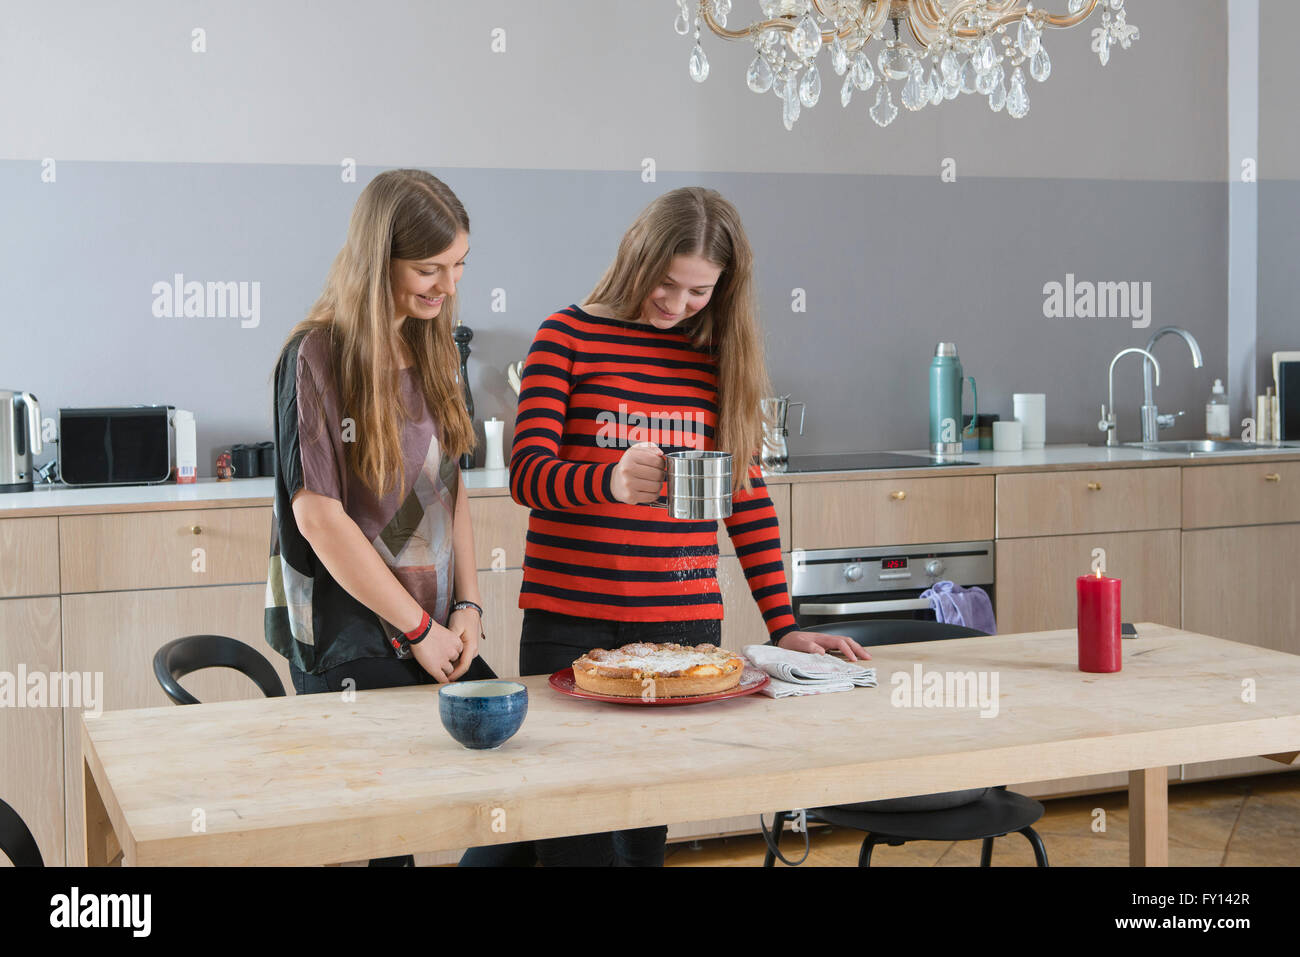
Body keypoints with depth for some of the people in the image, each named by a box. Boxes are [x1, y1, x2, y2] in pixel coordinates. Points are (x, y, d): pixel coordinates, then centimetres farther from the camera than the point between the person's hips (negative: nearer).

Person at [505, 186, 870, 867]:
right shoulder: (569, 336, 0)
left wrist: (782, 625, 5)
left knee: (647, 833, 3)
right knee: (576, 839, 0)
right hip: (571, 619, -2)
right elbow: (526, 472, -9)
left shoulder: (722, 357, 10)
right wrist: (610, 482, -30)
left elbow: (748, 495, 11)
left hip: (685, 620, 2)